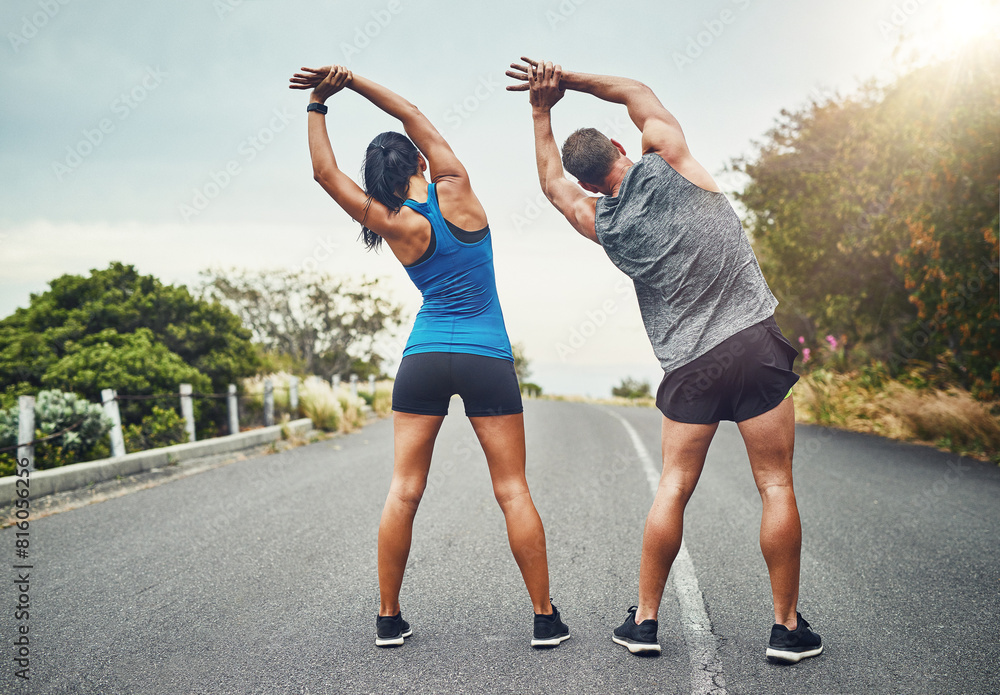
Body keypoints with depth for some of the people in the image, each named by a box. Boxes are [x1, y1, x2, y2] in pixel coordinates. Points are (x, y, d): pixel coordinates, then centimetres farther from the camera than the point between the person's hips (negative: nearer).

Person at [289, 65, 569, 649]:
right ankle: (546, 618, 8)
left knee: (404, 491, 7)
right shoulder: (456, 190, -3)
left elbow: (326, 172, 7)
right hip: (488, 359, -1)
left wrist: (318, 104, 11)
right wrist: (352, 81, 10)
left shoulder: (397, 226, -1)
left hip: (424, 357, 1)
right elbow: (414, 115, 8)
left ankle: (390, 618, 12)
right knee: (513, 490, 3)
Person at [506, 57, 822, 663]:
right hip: (757, 340, -1)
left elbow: (553, 183, 25)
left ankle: (645, 619, 16)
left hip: (689, 364, 2)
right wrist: (569, 80, 22)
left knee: (673, 487, 11)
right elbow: (638, 91, 16)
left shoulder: (602, 224, 4)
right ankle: (788, 626, 11)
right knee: (776, 485, 4)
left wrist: (542, 111, 28)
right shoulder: (669, 161, -2)